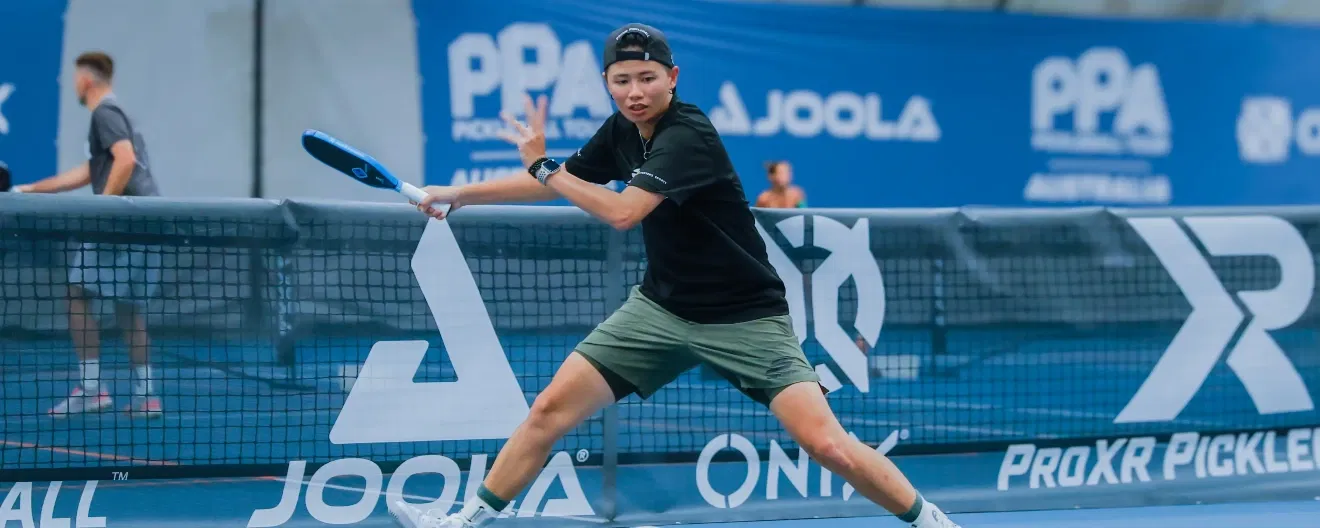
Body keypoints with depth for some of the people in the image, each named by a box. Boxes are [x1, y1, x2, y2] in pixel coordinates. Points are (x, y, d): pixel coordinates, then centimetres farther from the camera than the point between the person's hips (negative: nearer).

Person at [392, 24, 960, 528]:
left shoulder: (688, 135, -22)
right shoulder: (622, 130, 1)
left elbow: (623, 212, -32)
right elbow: (559, 182, 18)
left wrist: (543, 165, -18)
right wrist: (460, 193, 13)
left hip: (744, 316, -7)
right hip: (661, 308, 7)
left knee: (826, 444, -18)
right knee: (551, 407, -2)